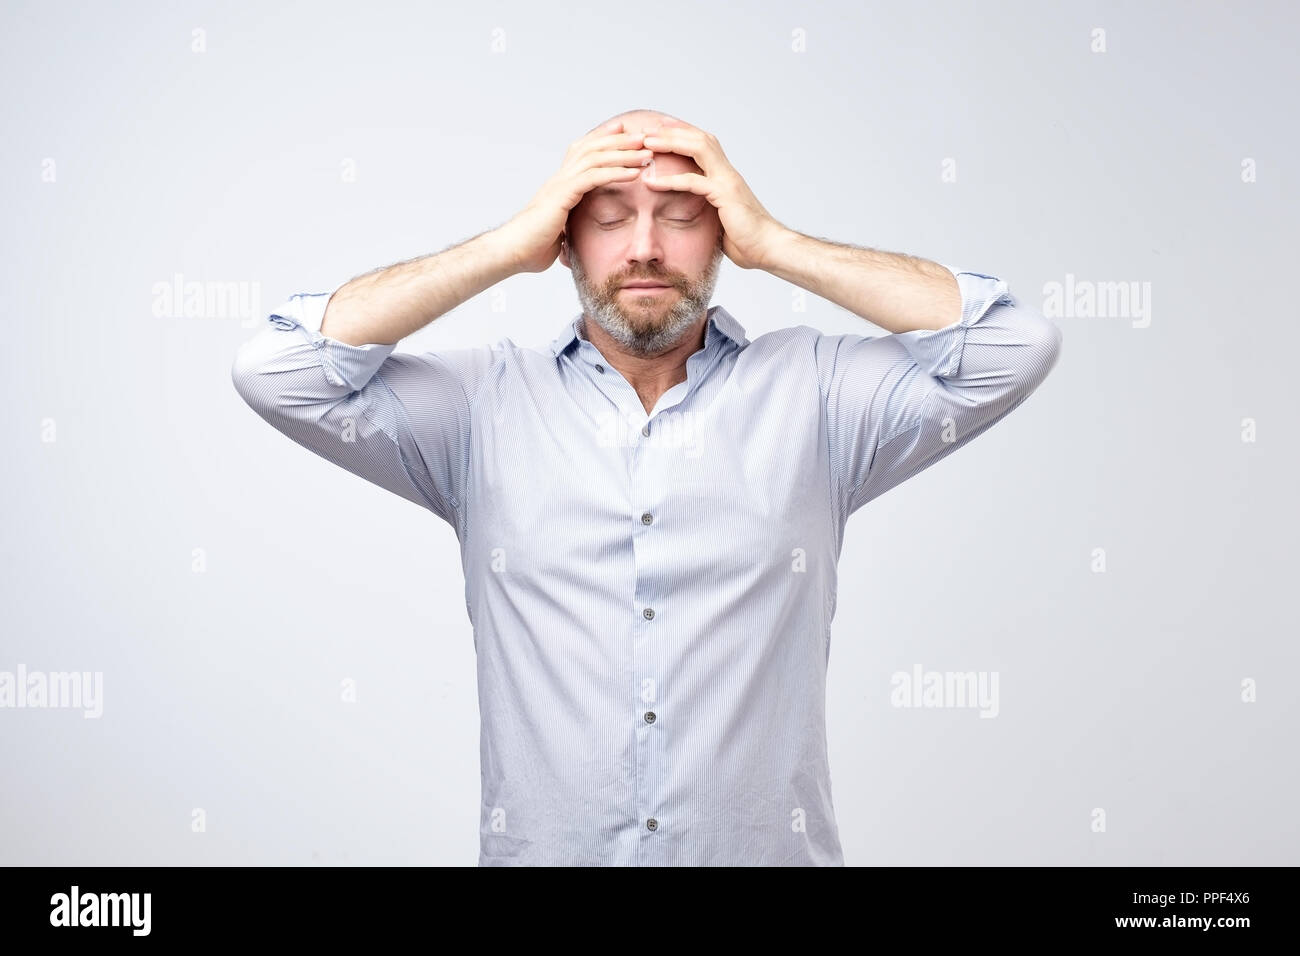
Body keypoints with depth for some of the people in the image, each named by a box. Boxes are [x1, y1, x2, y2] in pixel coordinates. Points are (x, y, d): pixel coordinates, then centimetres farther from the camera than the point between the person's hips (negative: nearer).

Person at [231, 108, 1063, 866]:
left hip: (769, 850, 0)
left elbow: (1017, 346, -10)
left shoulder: (810, 391, 0)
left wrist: (772, 242, -10)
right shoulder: (487, 401, 1)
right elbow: (277, 371, -8)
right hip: (538, 849, 1)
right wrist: (510, 247, -9)